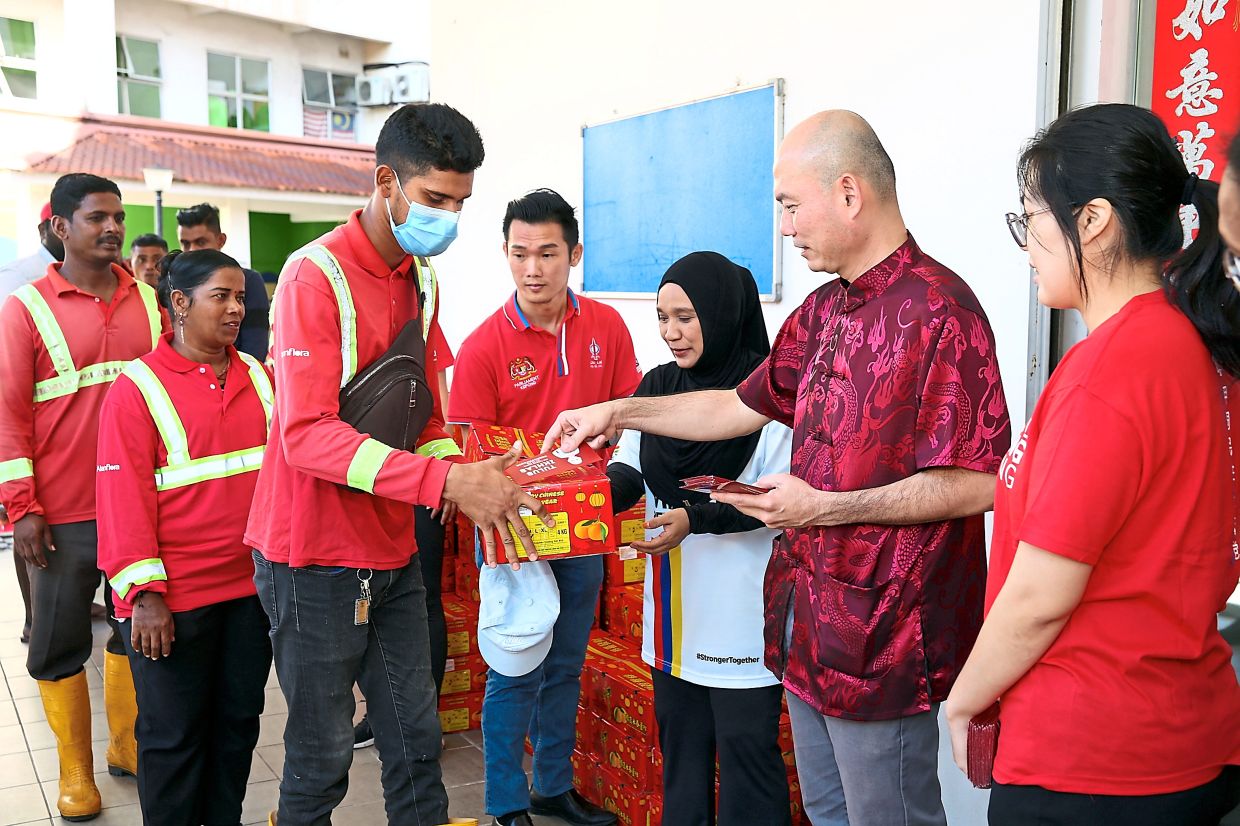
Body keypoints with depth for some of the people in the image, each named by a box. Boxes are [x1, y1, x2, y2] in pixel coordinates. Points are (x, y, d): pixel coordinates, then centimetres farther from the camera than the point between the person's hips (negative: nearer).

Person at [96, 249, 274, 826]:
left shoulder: (258, 378, 7)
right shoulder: (136, 389, -8)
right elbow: (123, 499, -11)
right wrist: (144, 594, -14)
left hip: (252, 588, 5)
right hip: (172, 597, -5)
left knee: (239, 721, 17)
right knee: (173, 735, 9)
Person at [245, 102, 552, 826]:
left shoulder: (420, 280, 8)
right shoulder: (317, 277, -15)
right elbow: (307, 436, -25)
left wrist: (478, 487, -6)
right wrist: (446, 480, -33)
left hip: (395, 555, 7)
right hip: (317, 559, -6)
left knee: (417, 738, 15)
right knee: (322, 759, 8)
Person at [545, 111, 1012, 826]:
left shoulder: (937, 309, -19)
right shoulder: (822, 312, 9)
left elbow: (978, 484, -22)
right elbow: (744, 406, 20)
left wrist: (826, 507, -21)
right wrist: (620, 412, 16)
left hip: (884, 631, -8)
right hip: (809, 617, 9)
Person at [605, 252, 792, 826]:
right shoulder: (657, 386, 8)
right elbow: (629, 470, 6)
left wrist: (697, 518, -27)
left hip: (741, 611, -6)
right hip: (672, 605, 7)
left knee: (746, 748, 4)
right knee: (679, 738, 19)